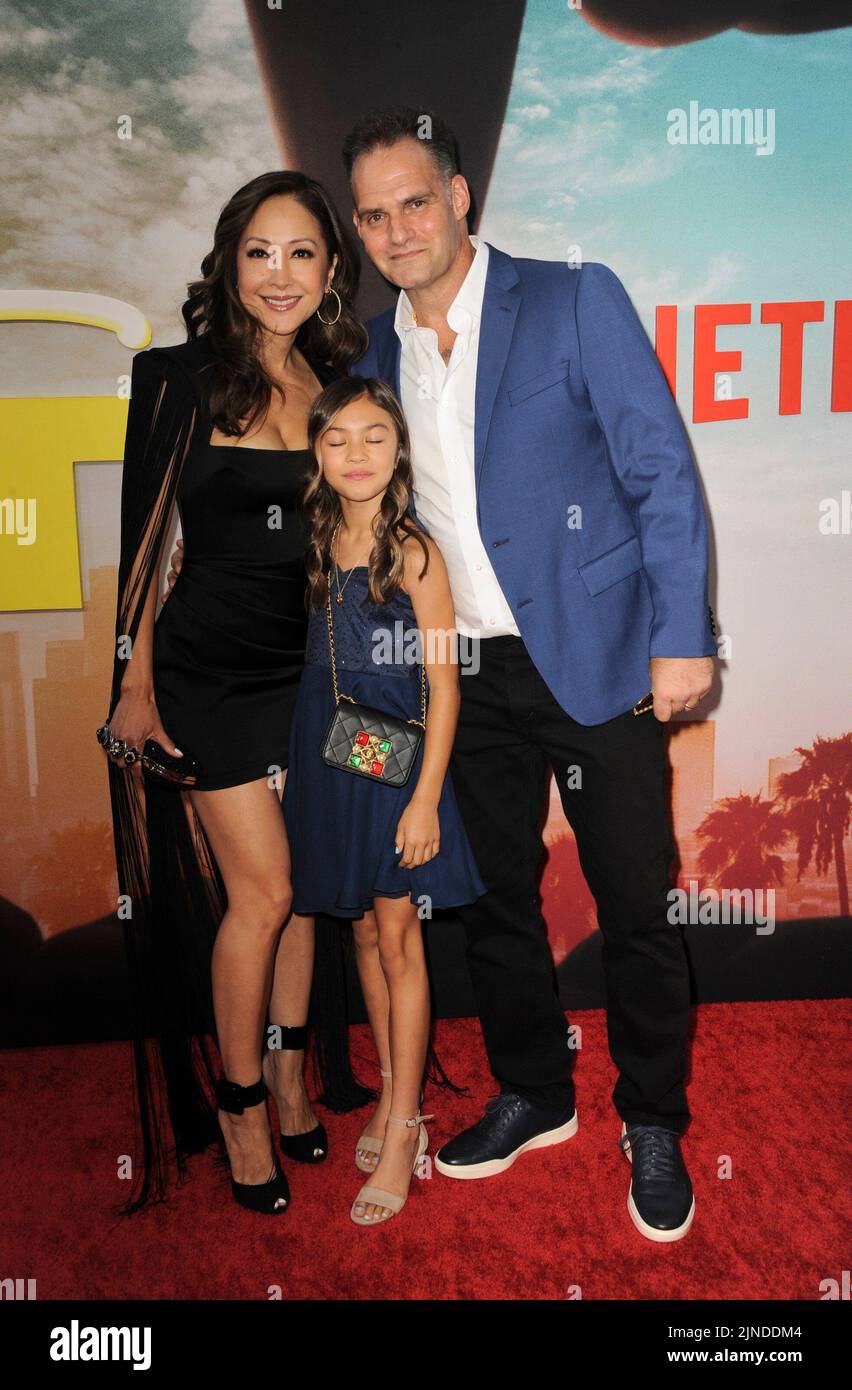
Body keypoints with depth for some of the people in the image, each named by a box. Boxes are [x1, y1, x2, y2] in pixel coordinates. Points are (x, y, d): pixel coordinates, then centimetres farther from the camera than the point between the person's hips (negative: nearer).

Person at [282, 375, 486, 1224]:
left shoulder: (413, 551, -11)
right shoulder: (317, 545, 5)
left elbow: (443, 684, -11)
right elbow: (314, 664, 11)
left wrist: (426, 796, -15)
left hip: (397, 763, -5)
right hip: (329, 760, 5)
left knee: (399, 942, 3)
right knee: (364, 933, 14)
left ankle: (401, 1138, 15)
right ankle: (392, 1097, 31)